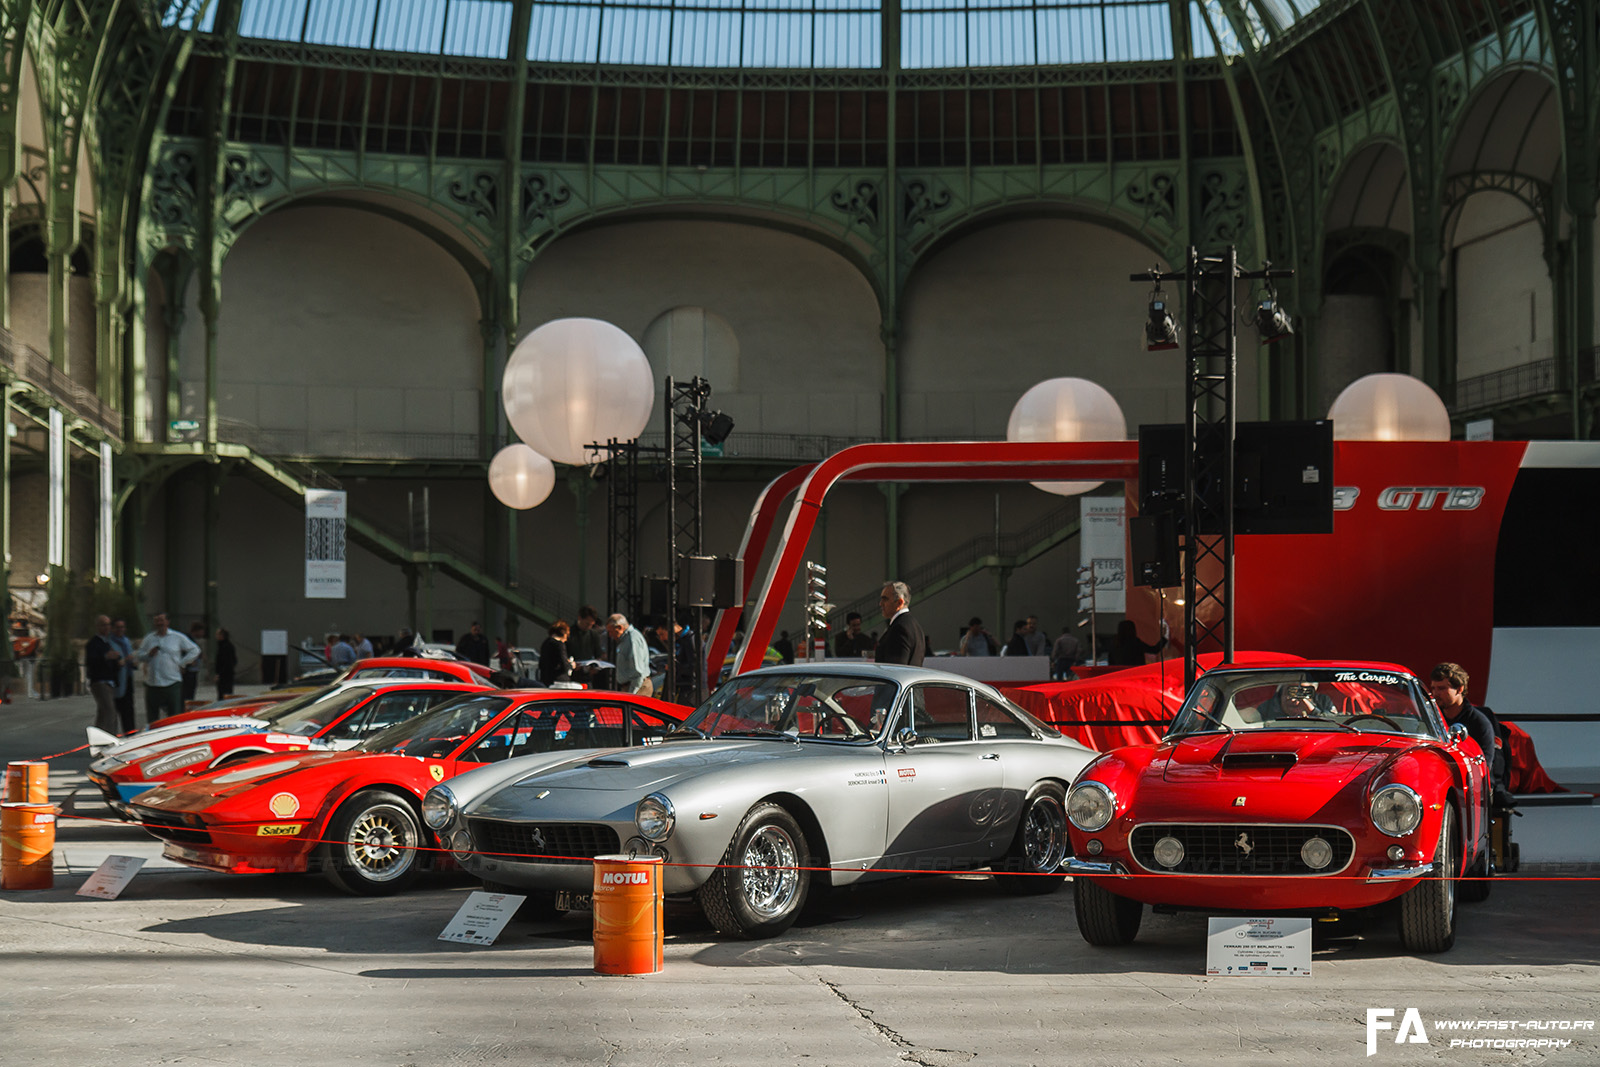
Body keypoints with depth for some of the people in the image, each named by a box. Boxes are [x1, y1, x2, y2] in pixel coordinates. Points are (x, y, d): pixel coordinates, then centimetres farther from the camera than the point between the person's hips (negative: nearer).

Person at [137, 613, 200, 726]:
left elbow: (195, 650, 11)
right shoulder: (148, 638, 13)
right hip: (152, 684, 3)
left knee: (175, 716, -6)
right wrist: (149, 654, -6)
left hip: (172, 683, -2)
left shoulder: (177, 637, 6)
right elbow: (140, 656, 15)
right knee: (152, 717, 4)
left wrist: (182, 663, 2)